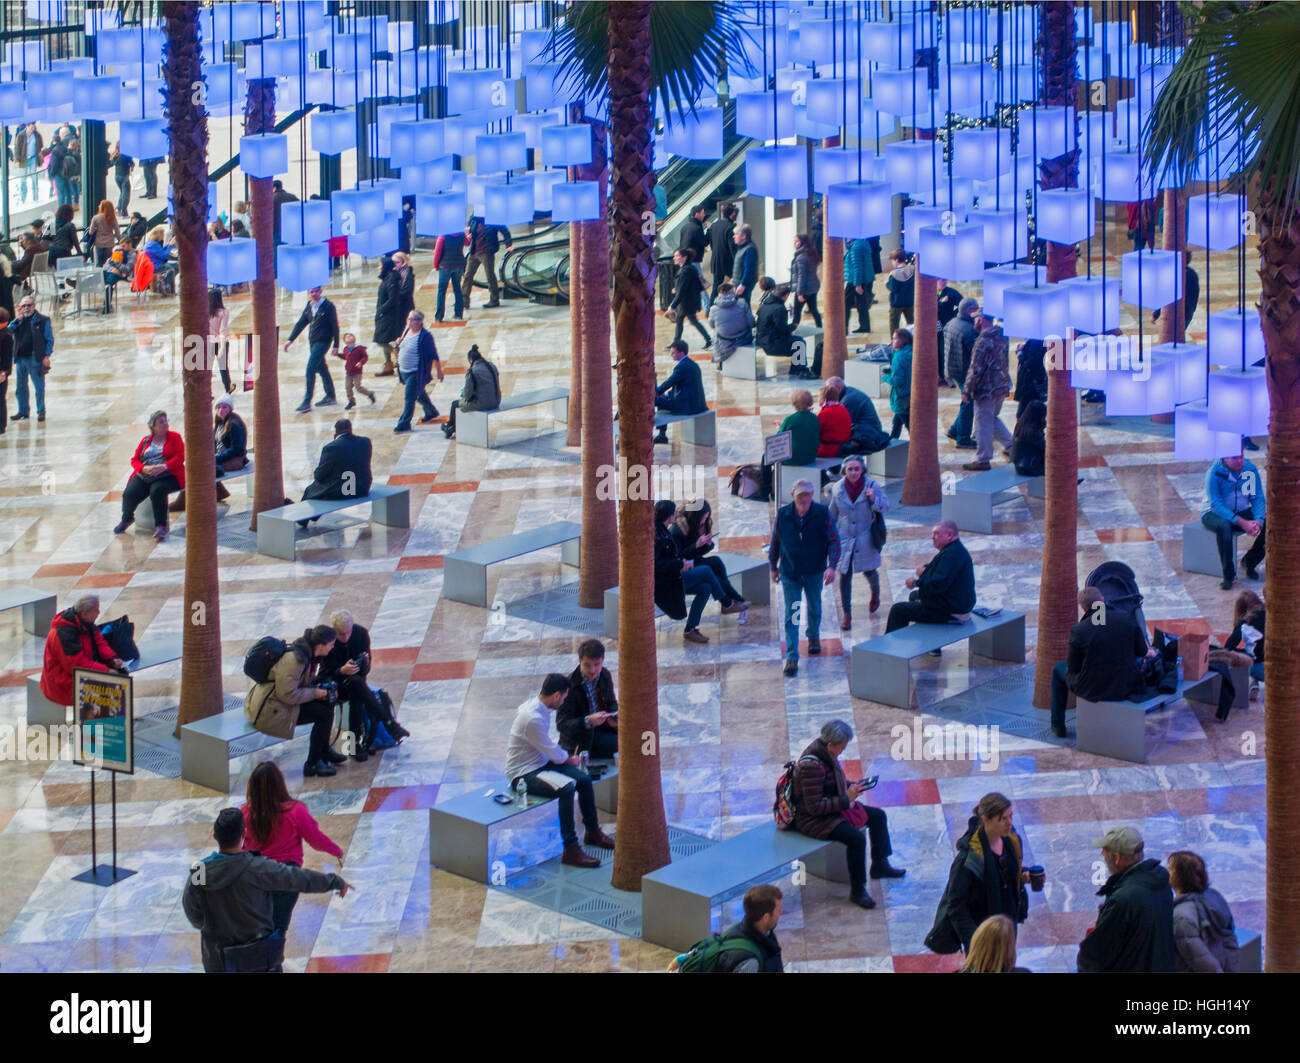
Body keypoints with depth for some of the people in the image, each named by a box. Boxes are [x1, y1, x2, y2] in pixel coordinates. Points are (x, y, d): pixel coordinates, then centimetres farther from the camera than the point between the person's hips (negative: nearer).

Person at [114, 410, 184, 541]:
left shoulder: (174, 437, 10)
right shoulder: (146, 441, 17)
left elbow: (180, 457, -2)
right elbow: (134, 460, 12)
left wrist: (164, 467, -19)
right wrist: (145, 469, -11)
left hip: (167, 475, -3)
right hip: (144, 476, 3)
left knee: (157, 490, -38)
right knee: (129, 493, -22)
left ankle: (161, 526, -32)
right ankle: (126, 519, 10)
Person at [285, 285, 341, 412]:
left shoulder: (328, 306, -9)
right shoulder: (309, 307, 10)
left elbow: (335, 326, -8)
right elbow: (300, 323, 13)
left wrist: (335, 345, -10)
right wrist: (290, 340, 6)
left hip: (323, 342, -7)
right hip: (312, 342, 7)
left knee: (310, 369, -14)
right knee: (322, 369, 15)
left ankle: (306, 402, -15)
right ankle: (330, 397, 27)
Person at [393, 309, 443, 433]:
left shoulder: (425, 336, -17)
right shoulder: (407, 332, 6)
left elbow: (434, 355, -14)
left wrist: (439, 371, -12)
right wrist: (399, 343, -1)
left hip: (416, 373, -8)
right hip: (404, 371, 8)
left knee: (409, 398, -9)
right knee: (419, 395, 23)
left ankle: (404, 424, -4)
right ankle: (431, 412, 44)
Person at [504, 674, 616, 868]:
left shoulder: (539, 707, 4)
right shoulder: (532, 718, -28)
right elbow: (553, 753, -18)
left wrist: (566, 756, 9)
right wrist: (570, 759, 1)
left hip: (541, 763, 10)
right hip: (523, 773, -10)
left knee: (584, 779, 0)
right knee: (566, 789, -30)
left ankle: (593, 832, 19)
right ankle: (570, 850, -26)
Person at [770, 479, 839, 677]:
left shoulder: (822, 514, -13)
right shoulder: (782, 515, -10)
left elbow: (834, 541, -9)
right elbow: (775, 542, 3)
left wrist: (832, 566, -20)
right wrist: (773, 567, 10)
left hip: (814, 572, 1)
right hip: (790, 573, -1)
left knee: (814, 607, 23)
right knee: (791, 614, -6)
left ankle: (814, 636, 51)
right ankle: (791, 658, -7)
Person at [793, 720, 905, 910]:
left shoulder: (825, 752, -1)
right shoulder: (812, 766, -31)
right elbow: (814, 807, -29)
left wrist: (853, 786, 1)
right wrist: (846, 799, -24)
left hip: (832, 807, 11)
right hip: (812, 819, -11)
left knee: (878, 816, 13)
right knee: (856, 838, -30)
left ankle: (879, 865, 30)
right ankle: (857, 890, -15)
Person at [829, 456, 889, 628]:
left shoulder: (872, 486, -12)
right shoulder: (837, 488, -5)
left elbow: (886, 507, -7)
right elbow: (832, 514, 8)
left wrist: (873, 499, -27)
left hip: (866, 538, -1)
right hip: (844, 538, 1)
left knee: (868, 571, 12)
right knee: (845, 575, 0)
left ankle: (875, 594, 47)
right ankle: (846, 613, 12)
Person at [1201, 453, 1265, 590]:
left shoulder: (1250, 469, -7)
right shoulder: (1214, 473, -20)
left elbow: (1258, 498, -5)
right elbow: (1216, 505, -25)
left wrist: (1258, 521, -26)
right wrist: (1242, 522, -34)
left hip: (1242, 512, 5)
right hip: (1214, 512, -5)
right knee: (1224, 527, -39)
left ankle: (1249, 562, 3)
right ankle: (1229, 575, -30)